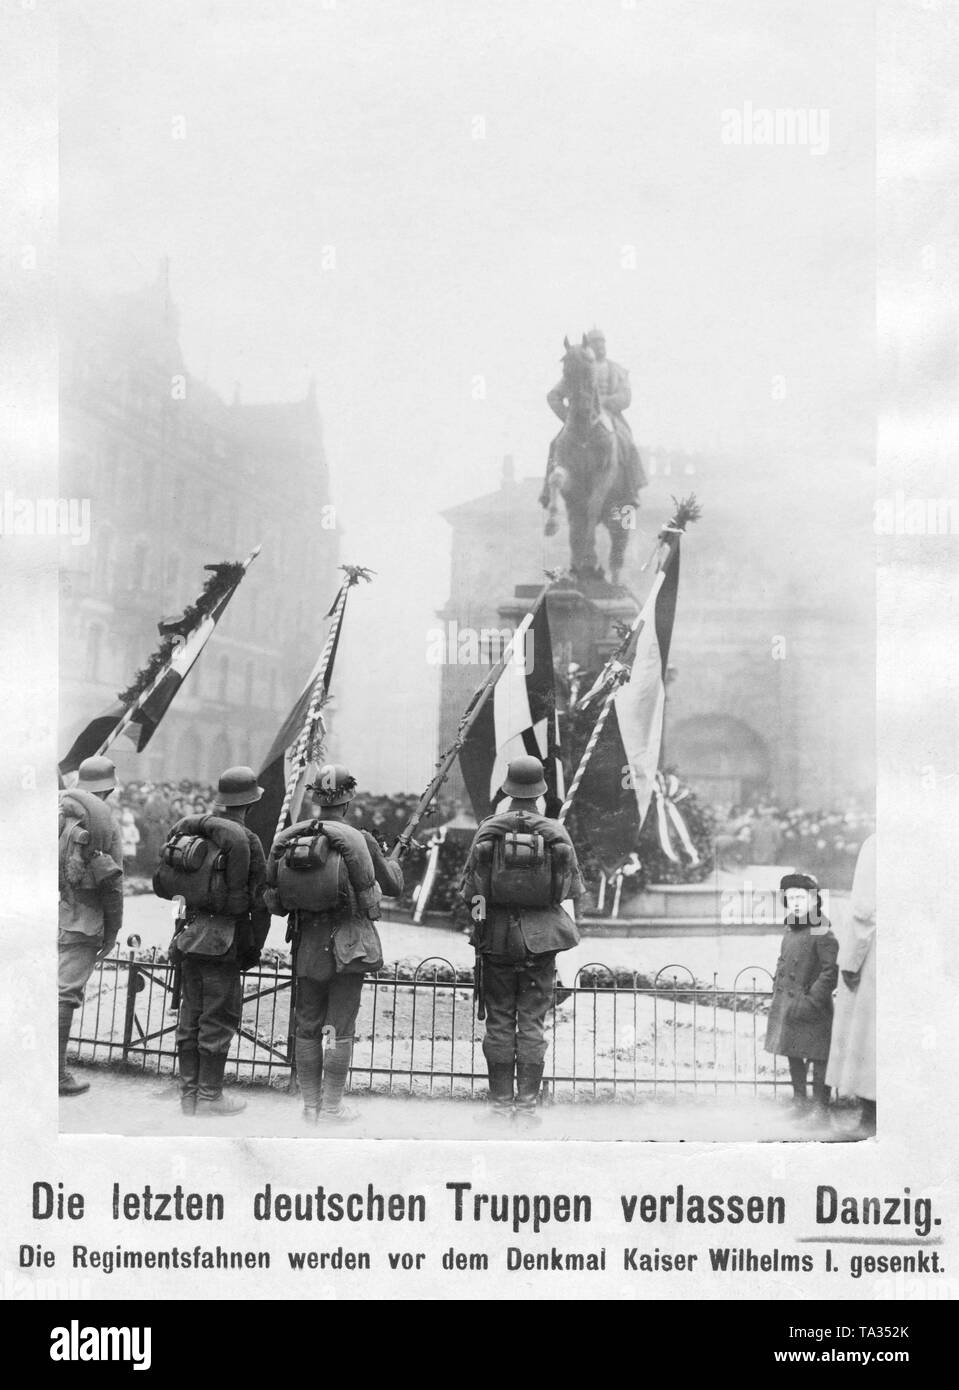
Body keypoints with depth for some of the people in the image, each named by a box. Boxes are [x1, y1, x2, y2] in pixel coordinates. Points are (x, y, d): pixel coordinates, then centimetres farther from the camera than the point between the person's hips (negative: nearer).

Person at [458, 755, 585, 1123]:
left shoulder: (488, 830, -5)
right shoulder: (555, 833, -4)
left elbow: (468, 888, -2)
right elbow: (573, 888, 4)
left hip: (496, 937, 0)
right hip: (541, 937, 0)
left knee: (499, 1022, 6)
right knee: (532, 1022, 4)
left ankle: (500, 1105, 8)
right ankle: (526, 1105, 4)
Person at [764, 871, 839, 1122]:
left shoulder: (822, 933, -14)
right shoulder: (789, 931, 11)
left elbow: (831, 971, -17)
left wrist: (812, 1000, -20)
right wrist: (777, 992, 14)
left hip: (812, 1009, -8)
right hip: (787, 1005, 8)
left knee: (817, 1058, -2)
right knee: (793, 1056, 17)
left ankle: (820, 1108, 5)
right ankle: (799, 1101, 30)